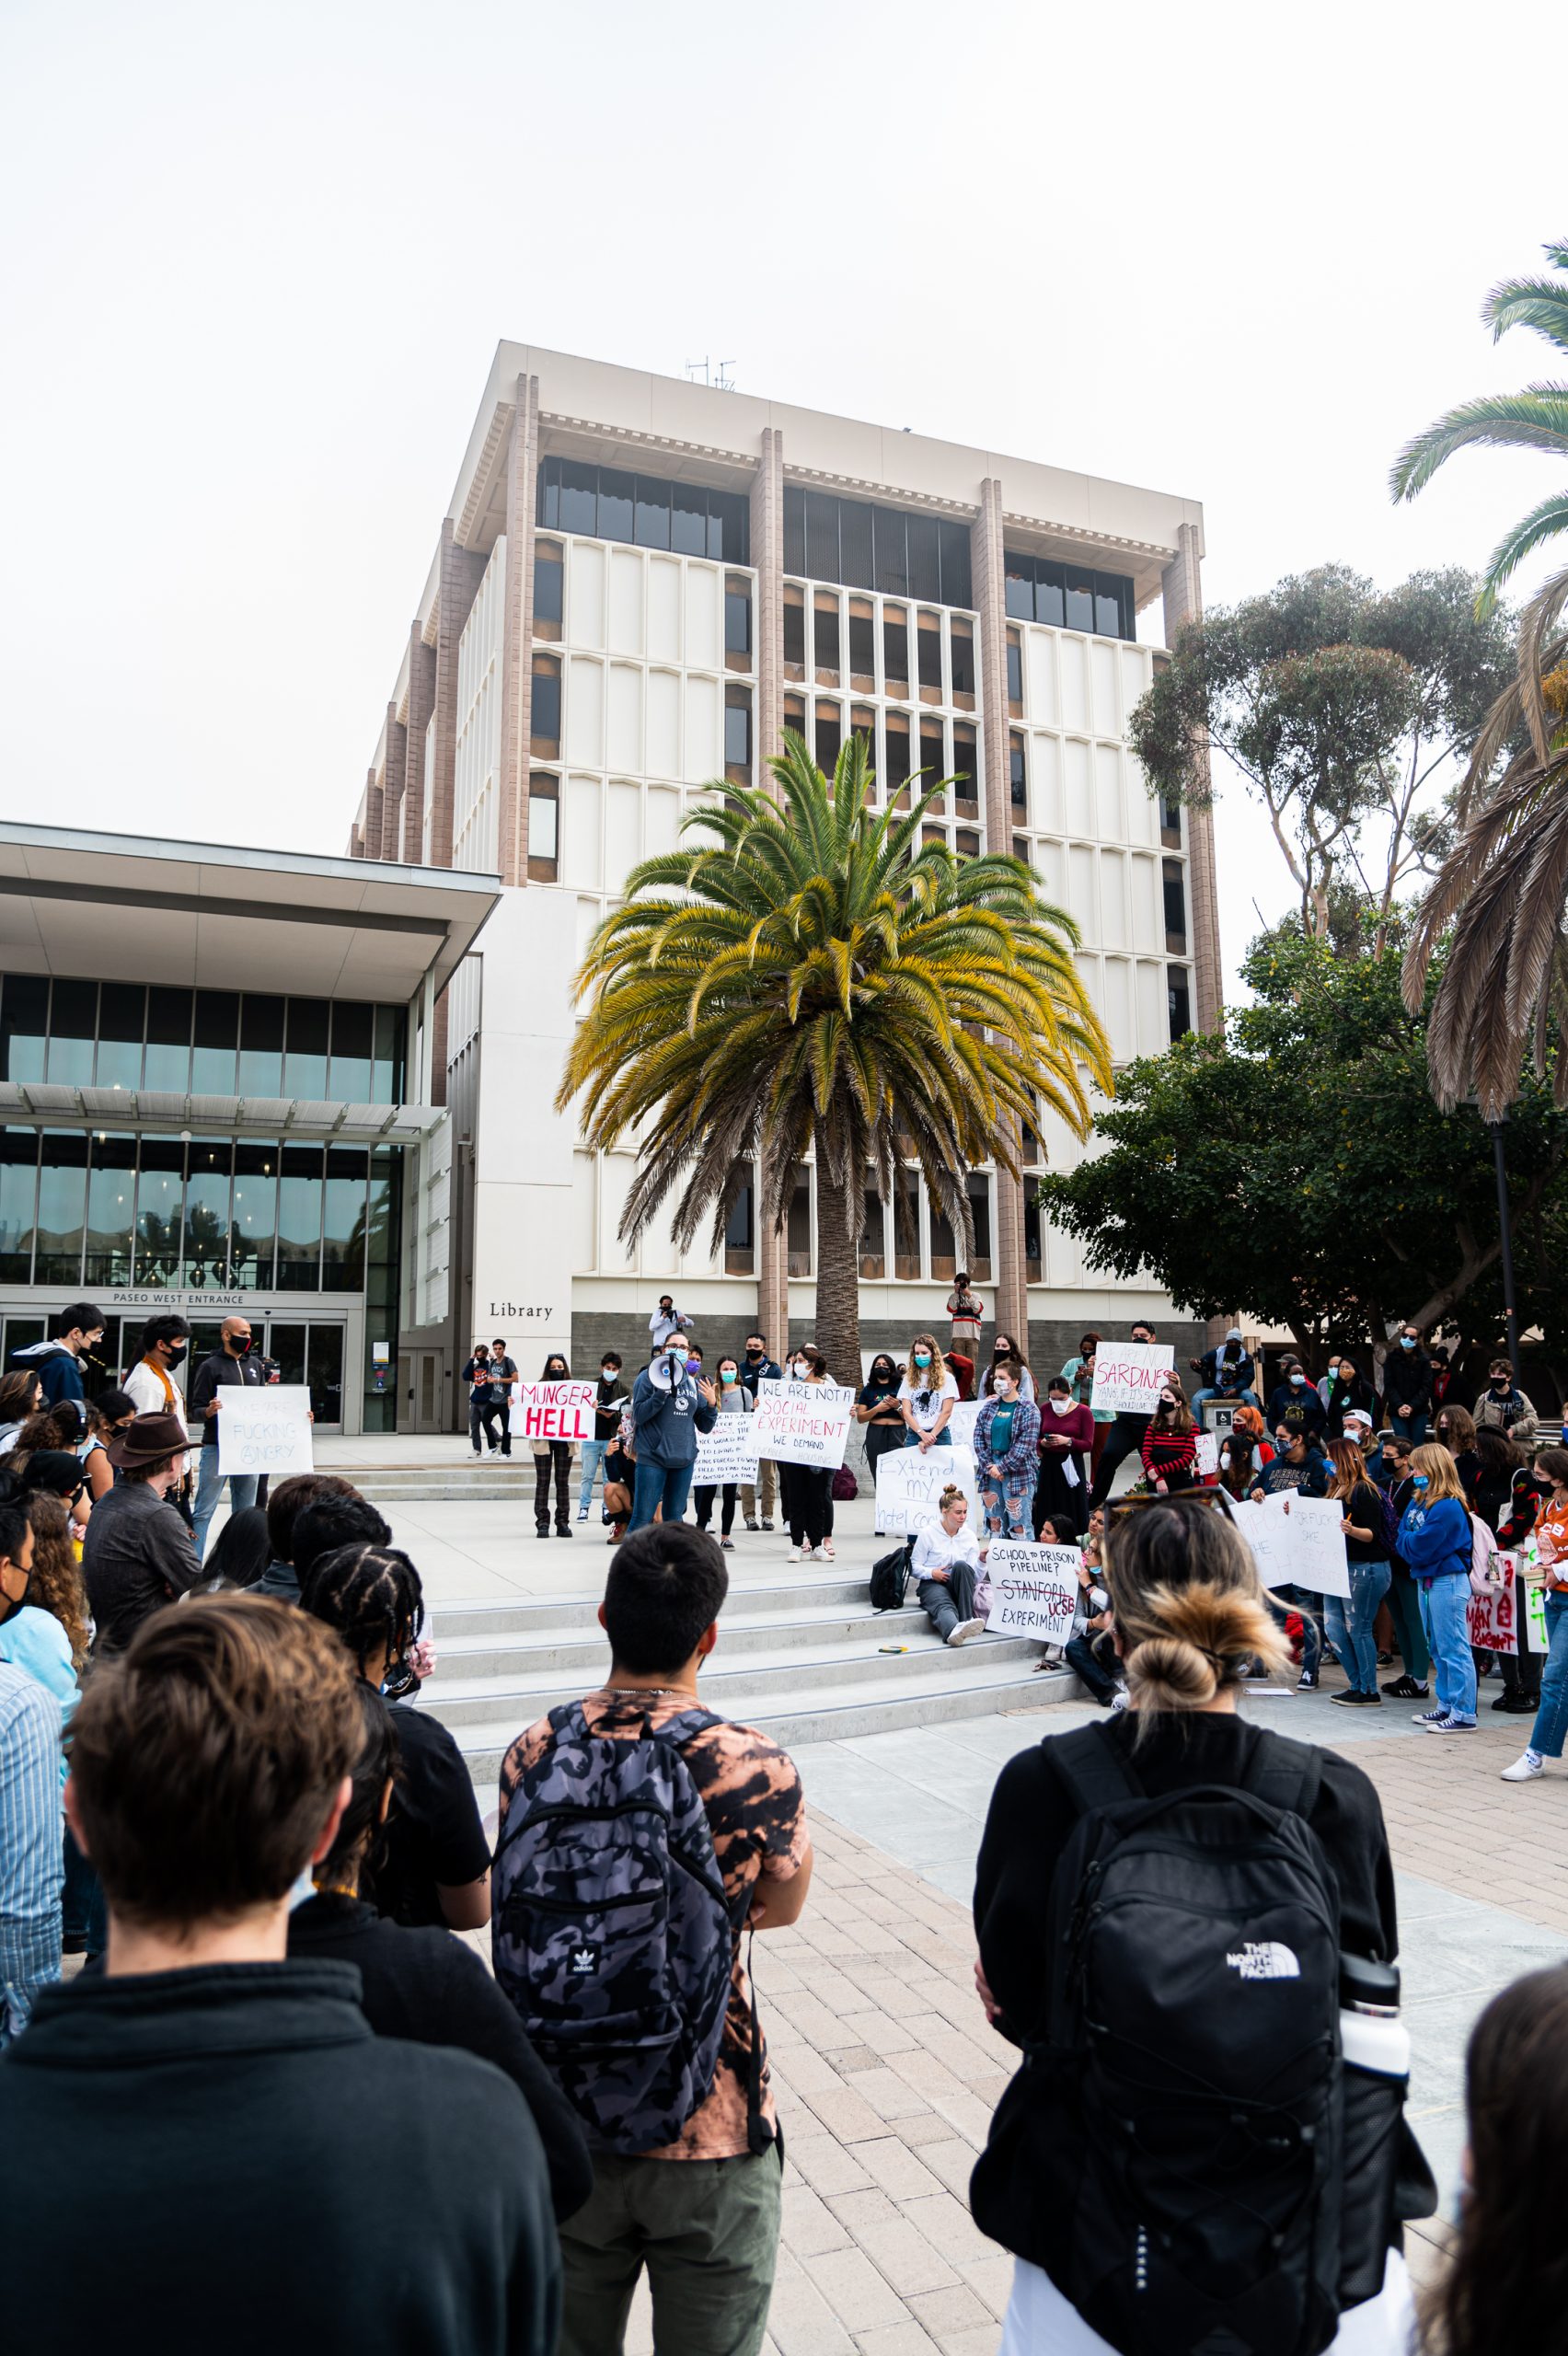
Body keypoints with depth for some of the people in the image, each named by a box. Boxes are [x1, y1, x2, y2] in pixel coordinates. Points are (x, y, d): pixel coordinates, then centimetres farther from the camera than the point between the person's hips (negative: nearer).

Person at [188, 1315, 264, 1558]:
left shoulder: (253, 1365, 12)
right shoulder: (210, 1366, -3)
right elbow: (195, 1411, -6)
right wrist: (208, 1411, -29)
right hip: (217, 1449, -5)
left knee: (245, 1511, 11)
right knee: (204, 1511, -3)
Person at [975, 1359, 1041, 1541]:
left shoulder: (1028, 1409, -5)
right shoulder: (988, 1406, 8)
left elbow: (1026, 1443, -13)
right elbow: (978, 1438, 5)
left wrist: (1002, 1467, -15)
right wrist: (988, 1466, -7)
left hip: (1018, 1473, -5)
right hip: (991, 1471, 5)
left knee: (1019, 1524, -4)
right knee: (995, 1521, 10)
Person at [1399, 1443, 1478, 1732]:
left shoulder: (1448, 1507, -18)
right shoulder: (1417, 1502, 10)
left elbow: (1419, 1547, -19)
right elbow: (1402, 1540, 10)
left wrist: (1407, 1539, -1)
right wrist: (1410, 1542, -9)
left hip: (1447, 1582, -10)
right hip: (1426, 1580, 10)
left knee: (1454, 1650, -5)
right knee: (1437, 1649, 16)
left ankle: (1464, 1715, 0)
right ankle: (1447, 1706, 25)